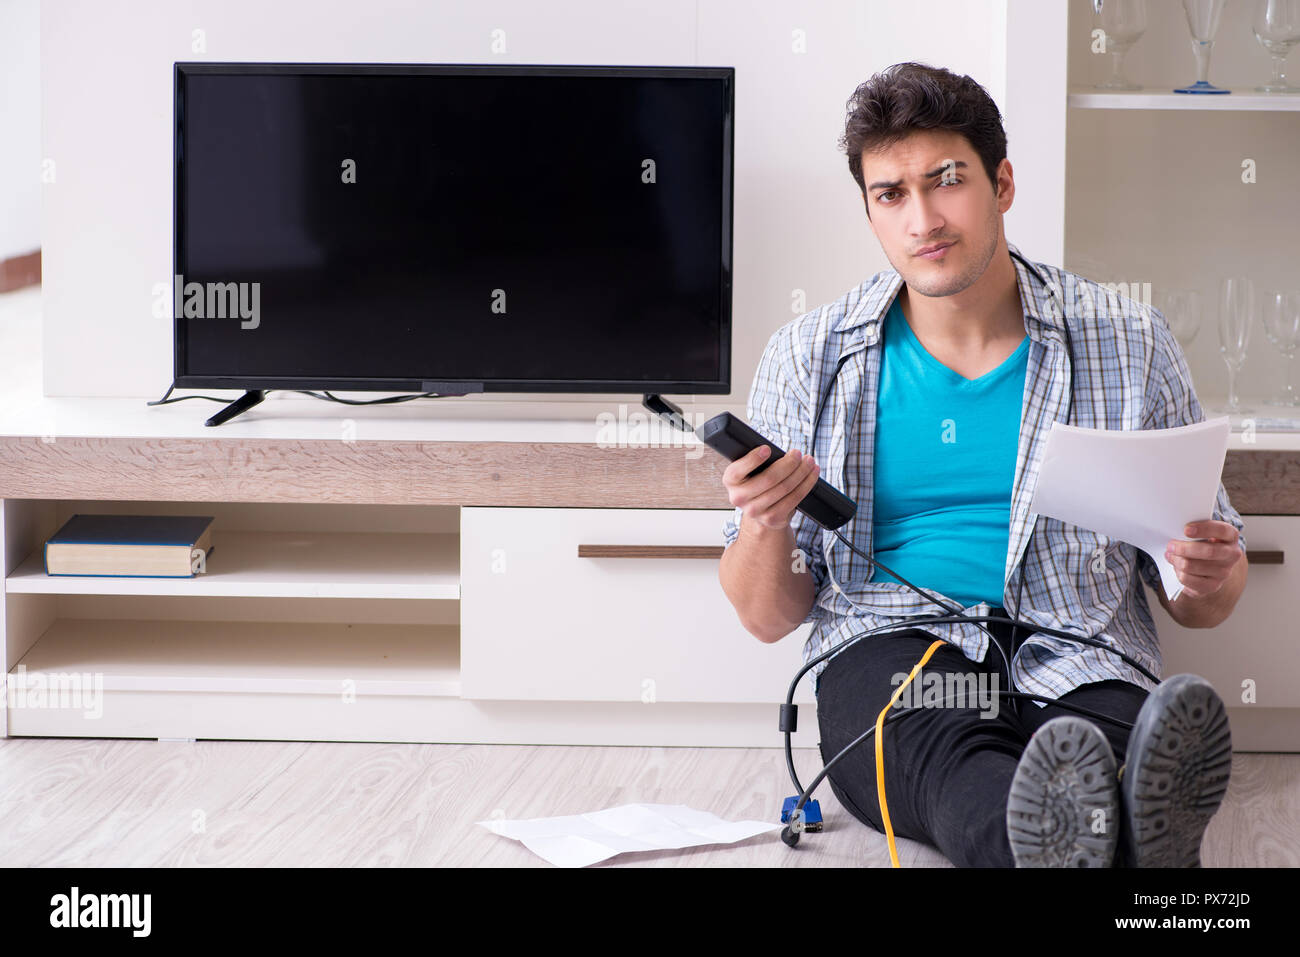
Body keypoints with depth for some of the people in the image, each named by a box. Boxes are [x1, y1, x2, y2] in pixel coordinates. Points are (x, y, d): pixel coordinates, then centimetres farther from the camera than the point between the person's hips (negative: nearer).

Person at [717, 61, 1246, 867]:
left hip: (1076, 661, 2)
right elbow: (767, 617, 12)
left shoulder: (1129, 343, 11)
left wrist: (1208, 580, -9)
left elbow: (1201, 608, 16)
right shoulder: (809, 359, 12)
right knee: (944, 744, -40)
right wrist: (766, 526, -10)